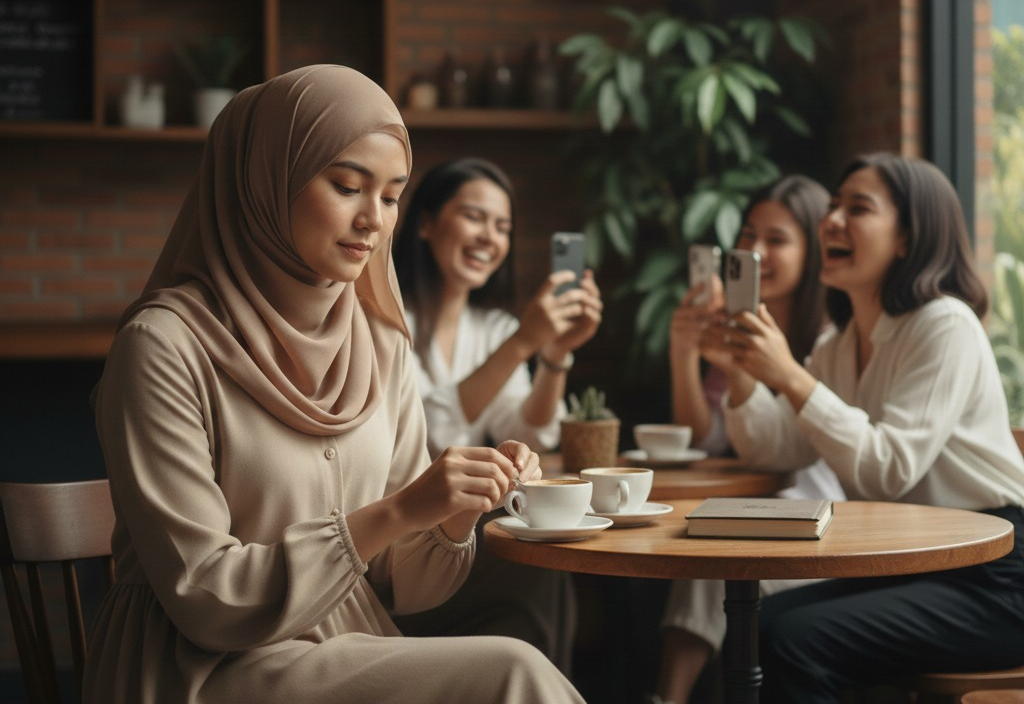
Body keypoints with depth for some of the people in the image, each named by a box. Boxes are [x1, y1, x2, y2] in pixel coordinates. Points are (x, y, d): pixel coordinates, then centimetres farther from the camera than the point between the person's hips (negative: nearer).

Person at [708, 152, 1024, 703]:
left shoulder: (945, 326, -14)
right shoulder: (840, 344, 12)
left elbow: (888, 470, -23)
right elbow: (776, 450, 6)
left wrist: (790, 377, -27)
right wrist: (740, 369, -9)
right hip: (904, 568, 8)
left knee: (796, 640, -23)